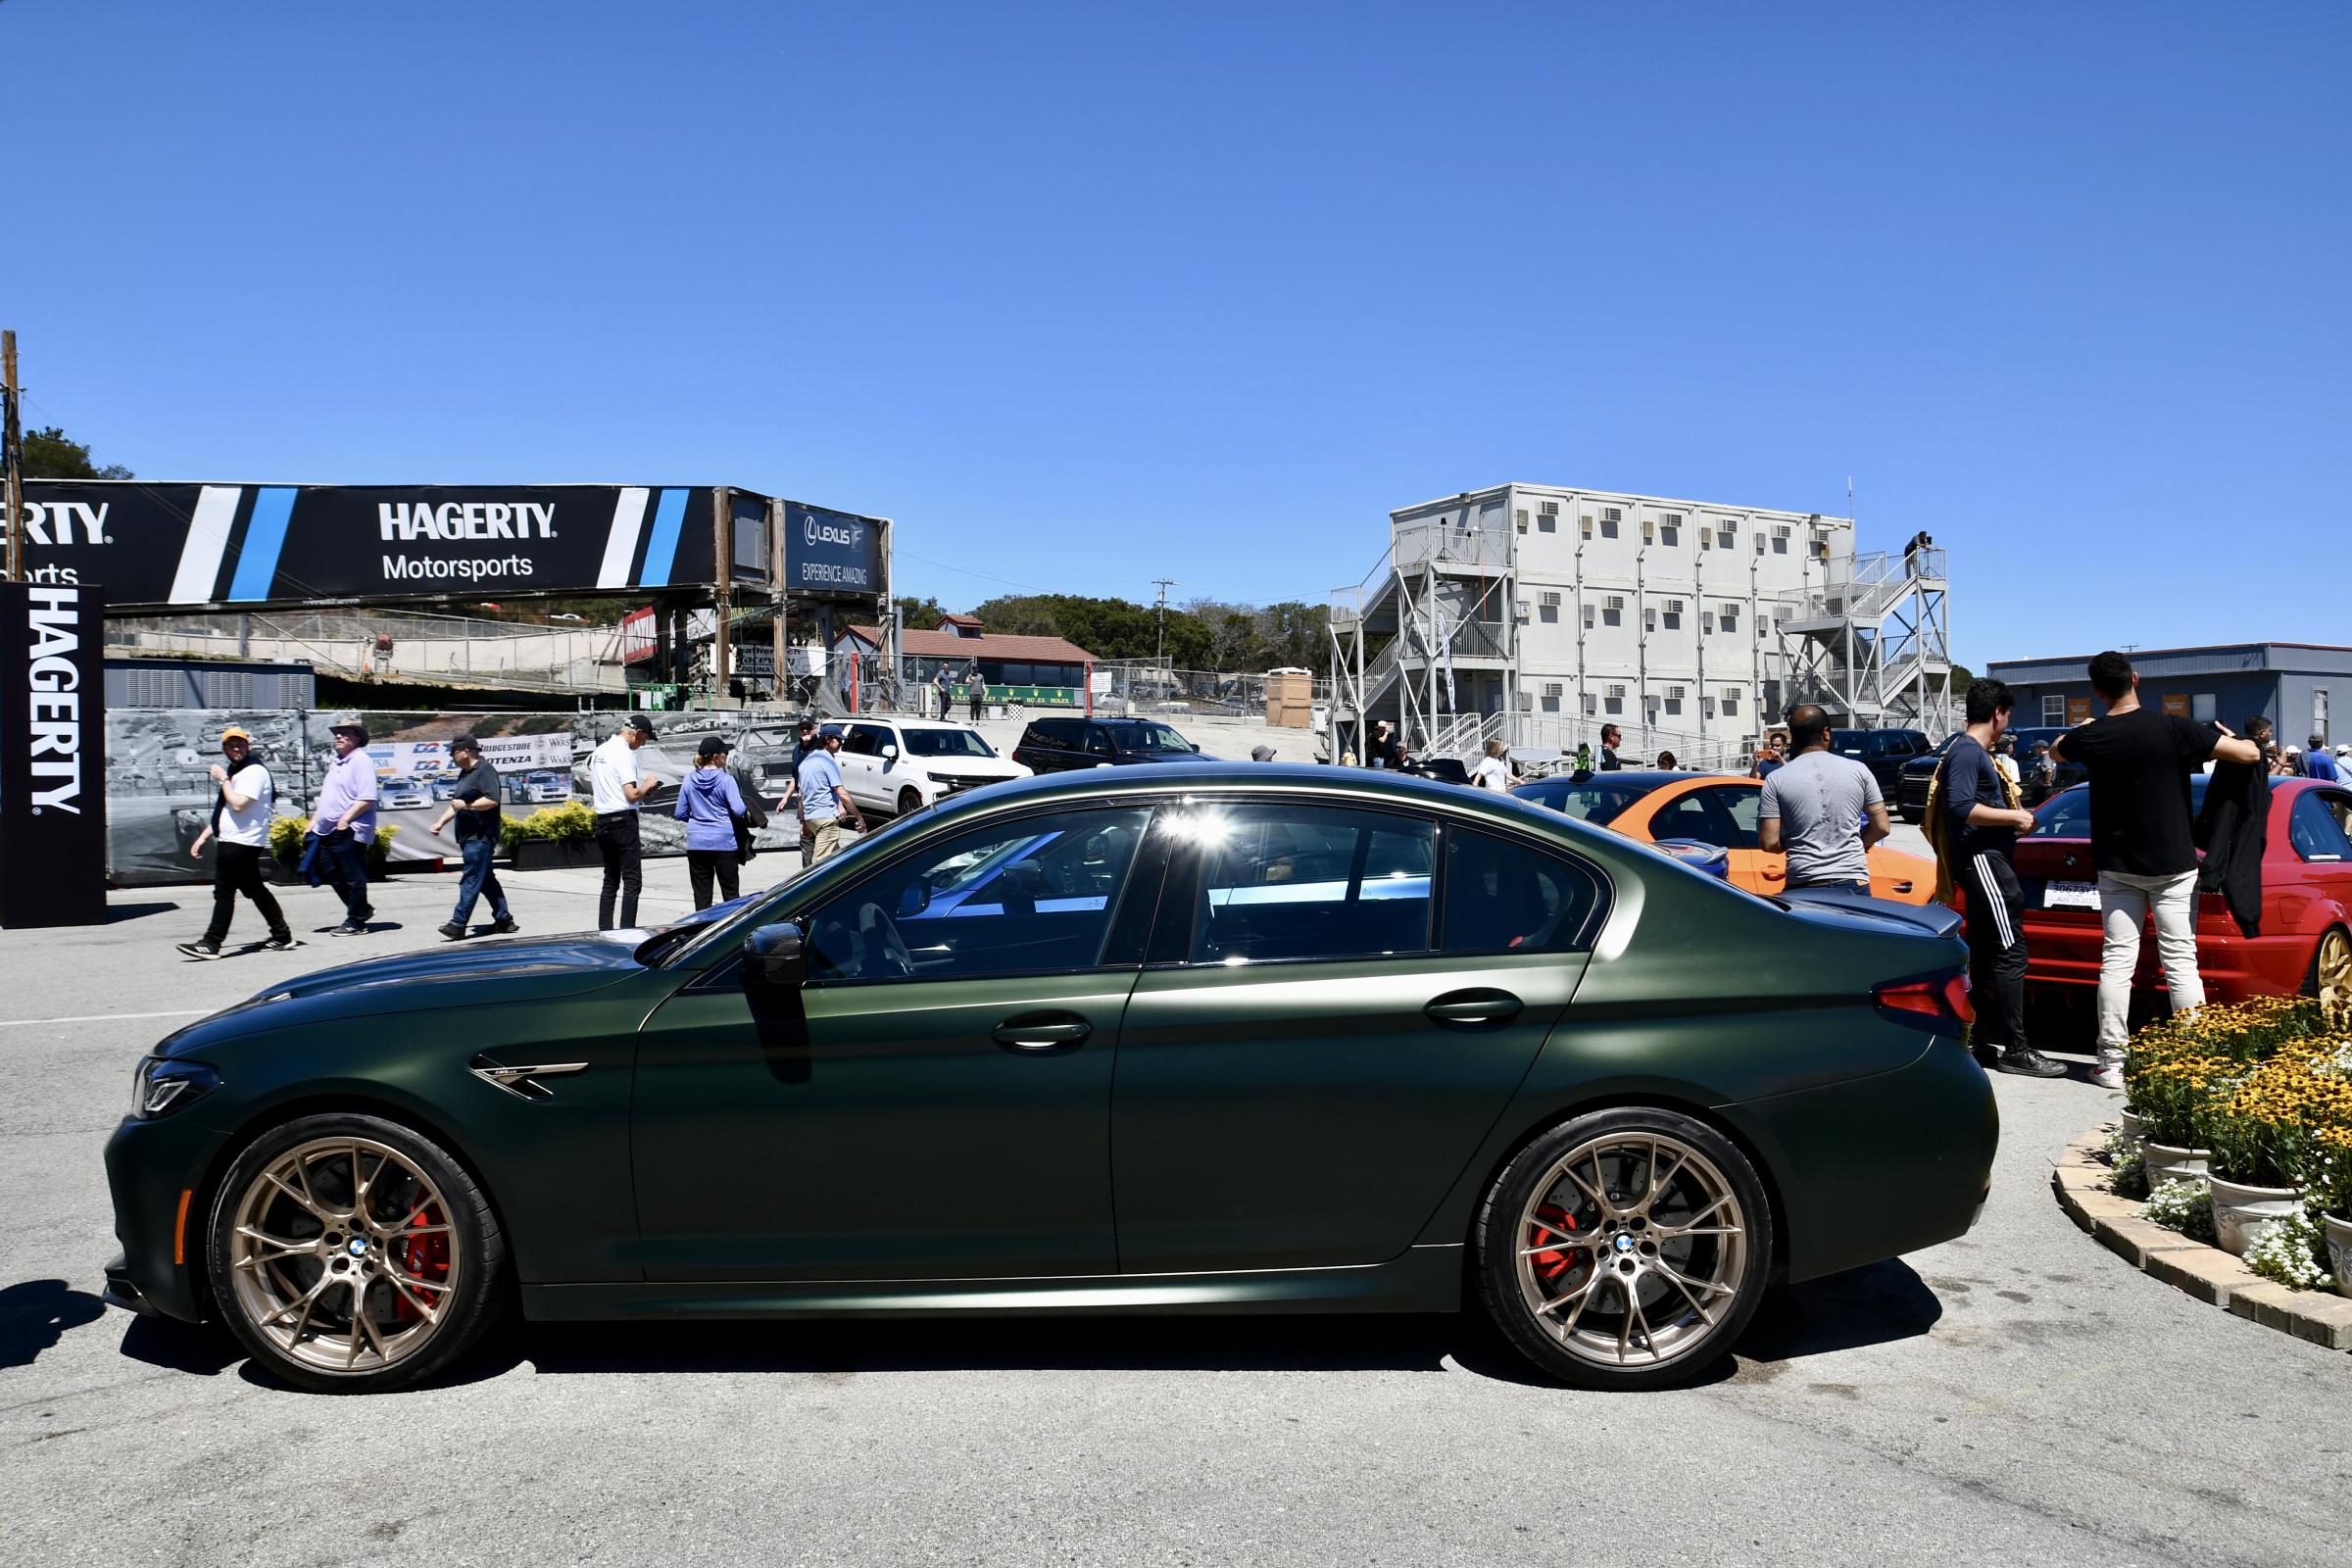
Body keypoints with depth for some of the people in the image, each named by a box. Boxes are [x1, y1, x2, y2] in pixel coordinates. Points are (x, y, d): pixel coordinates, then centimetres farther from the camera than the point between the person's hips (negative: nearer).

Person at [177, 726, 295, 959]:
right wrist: (202, 838, 20)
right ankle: (281, 935, 17)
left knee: (224, 892, -7)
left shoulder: (255, 772, -11)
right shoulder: (233, 773, 20)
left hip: (242, 842, -10)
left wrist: (223, 780, -13)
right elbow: (222, 812, 24)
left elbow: (238, 804, -24)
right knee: (255, 889, 12)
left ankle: (211, 943, -4)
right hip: (231, 842, 10)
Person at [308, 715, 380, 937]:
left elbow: (367, 799, -20)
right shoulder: (336, 762, 17)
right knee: (329, 871, 13)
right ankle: (361, 909, 24)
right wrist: (314, 821, 20)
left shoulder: (361, 761, -12)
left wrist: (345, 819, -22)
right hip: (327, 830, 10)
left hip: (349, 830, -10)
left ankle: (356, 921, 7)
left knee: (353, 876, -2)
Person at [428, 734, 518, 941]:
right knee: (486, 880, 11)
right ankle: (504, 920, 16)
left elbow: (493, 799, -22)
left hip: (480, 837, -10)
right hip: (469, 836, 10)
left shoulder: (485, 771, -11)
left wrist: (467, 805, -17)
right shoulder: (464, 773, 19)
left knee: (470, 880, -9)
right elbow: (455, 804, 26)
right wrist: (440, 822, 14)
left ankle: (458, 924, -11)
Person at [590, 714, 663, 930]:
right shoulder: (624, 753, -12)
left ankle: (604, 931, 14)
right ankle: (627, 932, -11)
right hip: (623, 820, -8)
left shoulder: (598, 752, 14)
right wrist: (647, 785, 1)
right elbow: (632, 795, -19)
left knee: (610, 881, 14)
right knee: (632, 880, -6)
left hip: (601, 821, 9)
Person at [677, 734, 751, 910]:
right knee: (730, 892, 6)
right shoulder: (726, 779, -10)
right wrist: (747, 813, 6)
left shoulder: (689, 780, 3)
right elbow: (738, 810, -16)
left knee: (701, 894, 6)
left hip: (696, 843, 3)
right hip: (723, 842, -3)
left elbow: (680, 814, 7)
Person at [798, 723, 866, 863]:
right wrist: (859, 817, -11)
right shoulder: (828, 761, -10)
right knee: (822, 861, -10)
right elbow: (842, 793, -15)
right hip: (826, 817, -9)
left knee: (836, 855, 19)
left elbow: (801, 795, 18)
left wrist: (803, 821, 22)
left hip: (810, 816, 9)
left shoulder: (806, 761, 16)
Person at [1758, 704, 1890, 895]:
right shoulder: (1858, 770, 3)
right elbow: (1882, 827, 6)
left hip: (1802, 886, -1)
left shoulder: (1776, 779, -2)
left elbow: (1769, 843, -6)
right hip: (1853, 883, 1)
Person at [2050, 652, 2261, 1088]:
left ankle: (2111, 1063, 4)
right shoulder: (2173, 729, -12)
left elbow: (2056, 750, 19)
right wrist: (2226, 736, 12)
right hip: (2172, 864, -2)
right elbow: (2250, 753, -9)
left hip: (2116, 866, 2)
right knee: (2181, 961, 1)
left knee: (2116, 961, 4)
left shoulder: (2090, 736, -4)